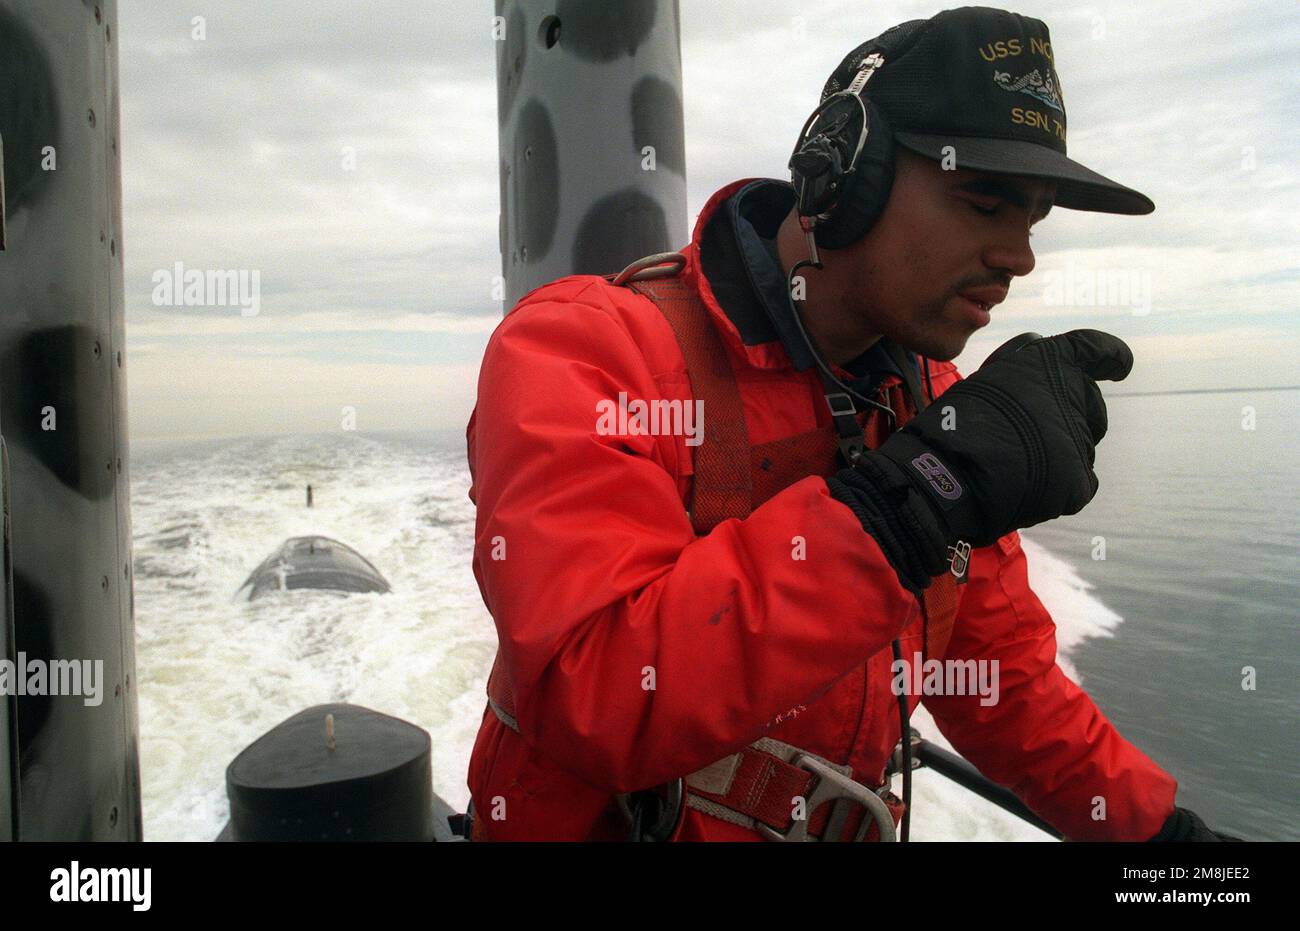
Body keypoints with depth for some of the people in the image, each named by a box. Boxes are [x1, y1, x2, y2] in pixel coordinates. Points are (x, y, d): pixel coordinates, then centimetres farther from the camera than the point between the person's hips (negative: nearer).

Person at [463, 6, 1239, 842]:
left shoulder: (933, 401, 0)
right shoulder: (583, 351, -19)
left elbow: (1004, 680, 11)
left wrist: (1159, 824, 5)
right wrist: (914, 494, -33)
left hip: (847, 821, 4)